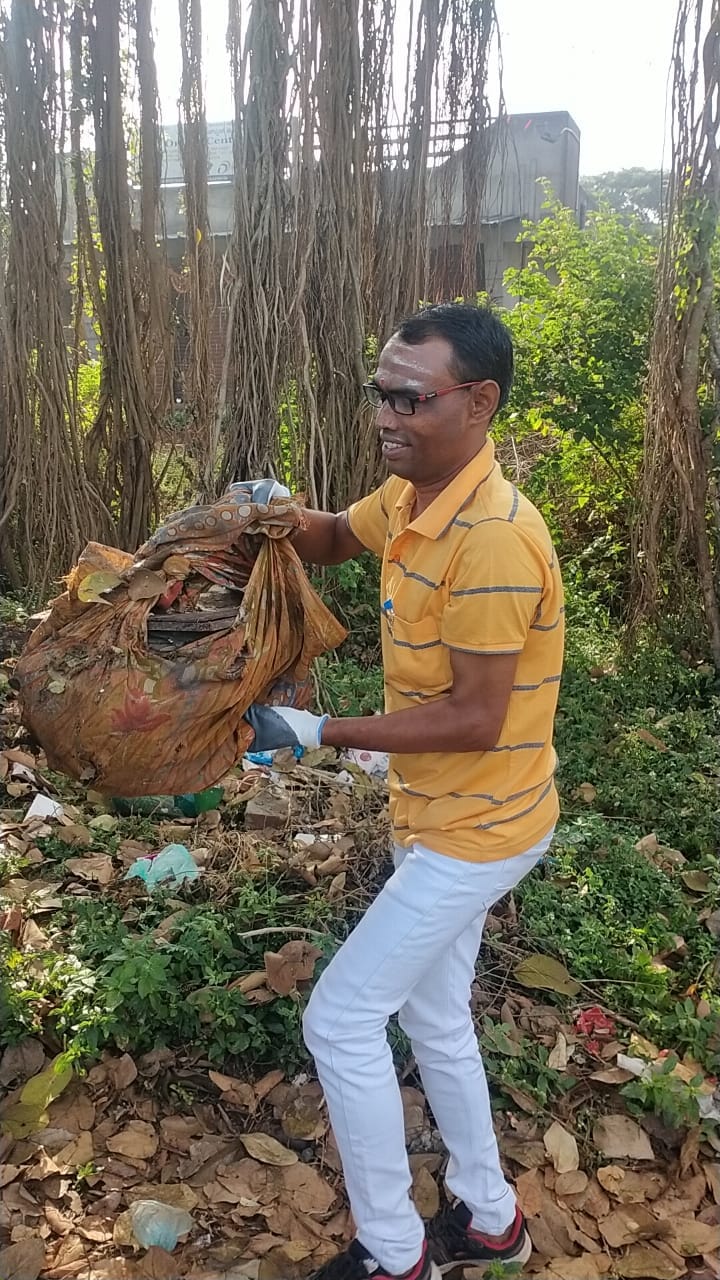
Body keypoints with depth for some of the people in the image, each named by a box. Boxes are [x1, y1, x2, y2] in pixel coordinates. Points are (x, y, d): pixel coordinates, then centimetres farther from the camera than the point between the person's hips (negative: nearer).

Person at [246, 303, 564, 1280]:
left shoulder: (493, 538, -28)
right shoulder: (407, 496, -1)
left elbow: (476, 720, -26)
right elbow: (335, 541, 20)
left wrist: (318, 735, -22)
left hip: (476, 829, -9)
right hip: (442, 815, 9)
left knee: (340, 1019, 1)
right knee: (434, 1017, 21)